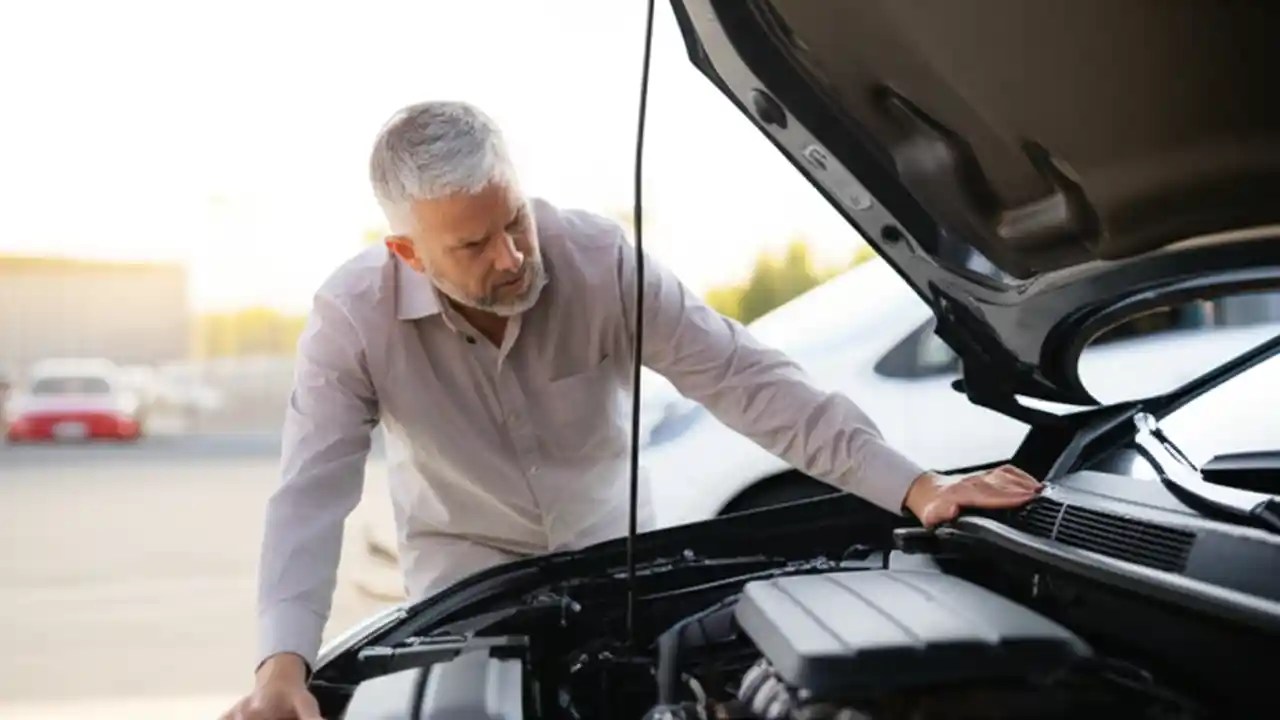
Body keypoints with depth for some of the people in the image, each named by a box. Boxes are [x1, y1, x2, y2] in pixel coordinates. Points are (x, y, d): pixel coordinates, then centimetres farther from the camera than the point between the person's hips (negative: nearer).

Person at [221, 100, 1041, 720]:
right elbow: (312, 495, -27)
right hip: (467, 573, -1)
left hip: (616, 550, 1)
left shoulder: (601, 259, -24)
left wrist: (911, 484, -32)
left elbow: (743, 375, -25)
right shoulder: (352, 318, -24)